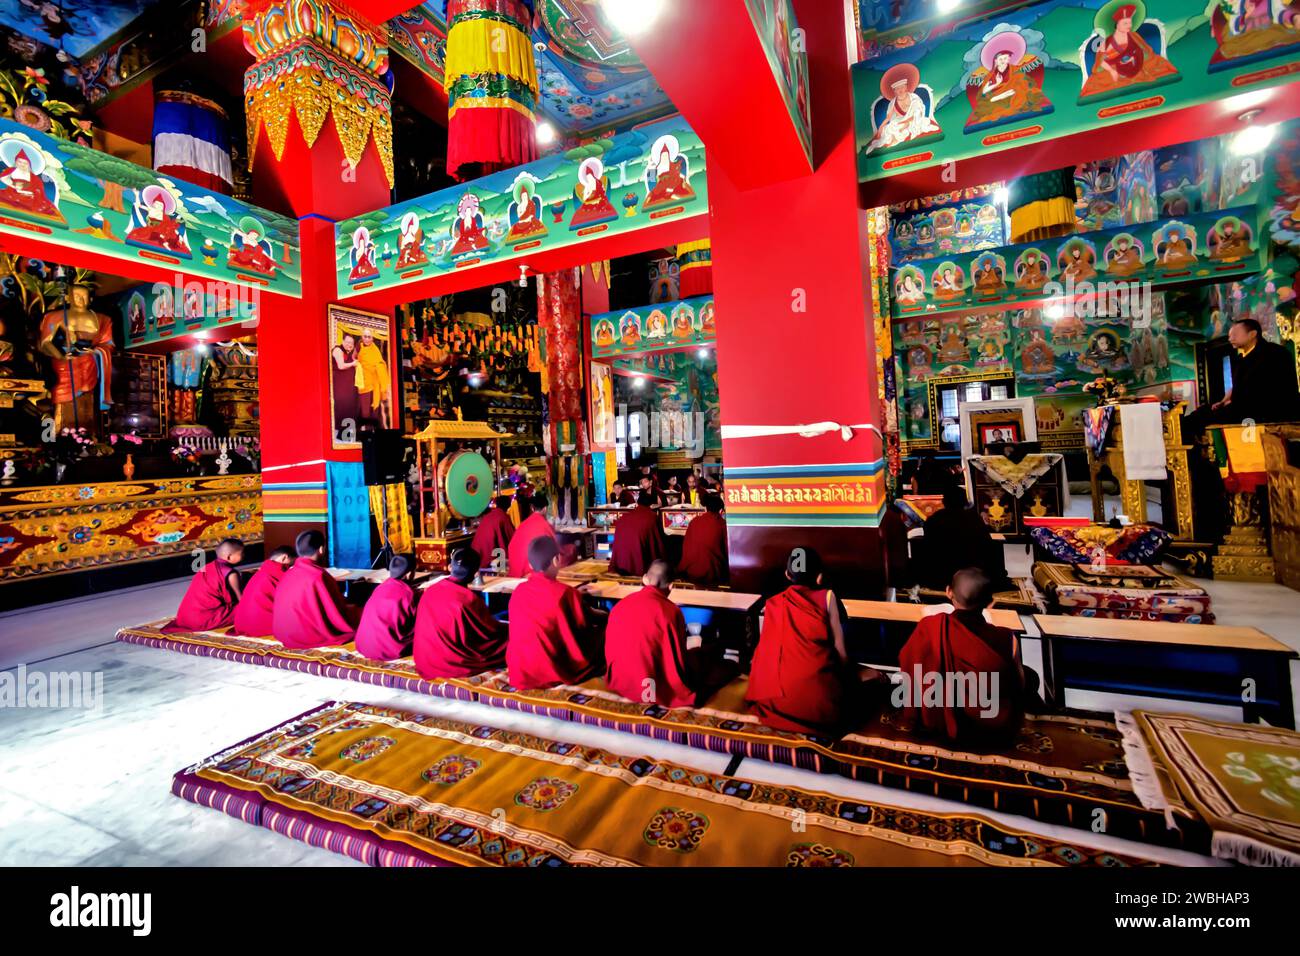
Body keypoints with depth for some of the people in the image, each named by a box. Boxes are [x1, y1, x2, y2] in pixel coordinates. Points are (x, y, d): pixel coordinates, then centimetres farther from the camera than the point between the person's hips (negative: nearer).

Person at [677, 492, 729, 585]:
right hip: (713, 574, -3)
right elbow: (727, 549, 1)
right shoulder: (723, 524, -6)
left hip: (691, 573, 3)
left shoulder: (694, 520, 2)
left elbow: (686, 546, 9)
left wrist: (682, 568, 20)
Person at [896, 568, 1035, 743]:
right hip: (994, 724, 1)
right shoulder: (1005, 639, -26)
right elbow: (1018, 686, -7)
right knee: (1031, 677, 22)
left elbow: (905, 664, -7)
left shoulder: (929, 627, -24)